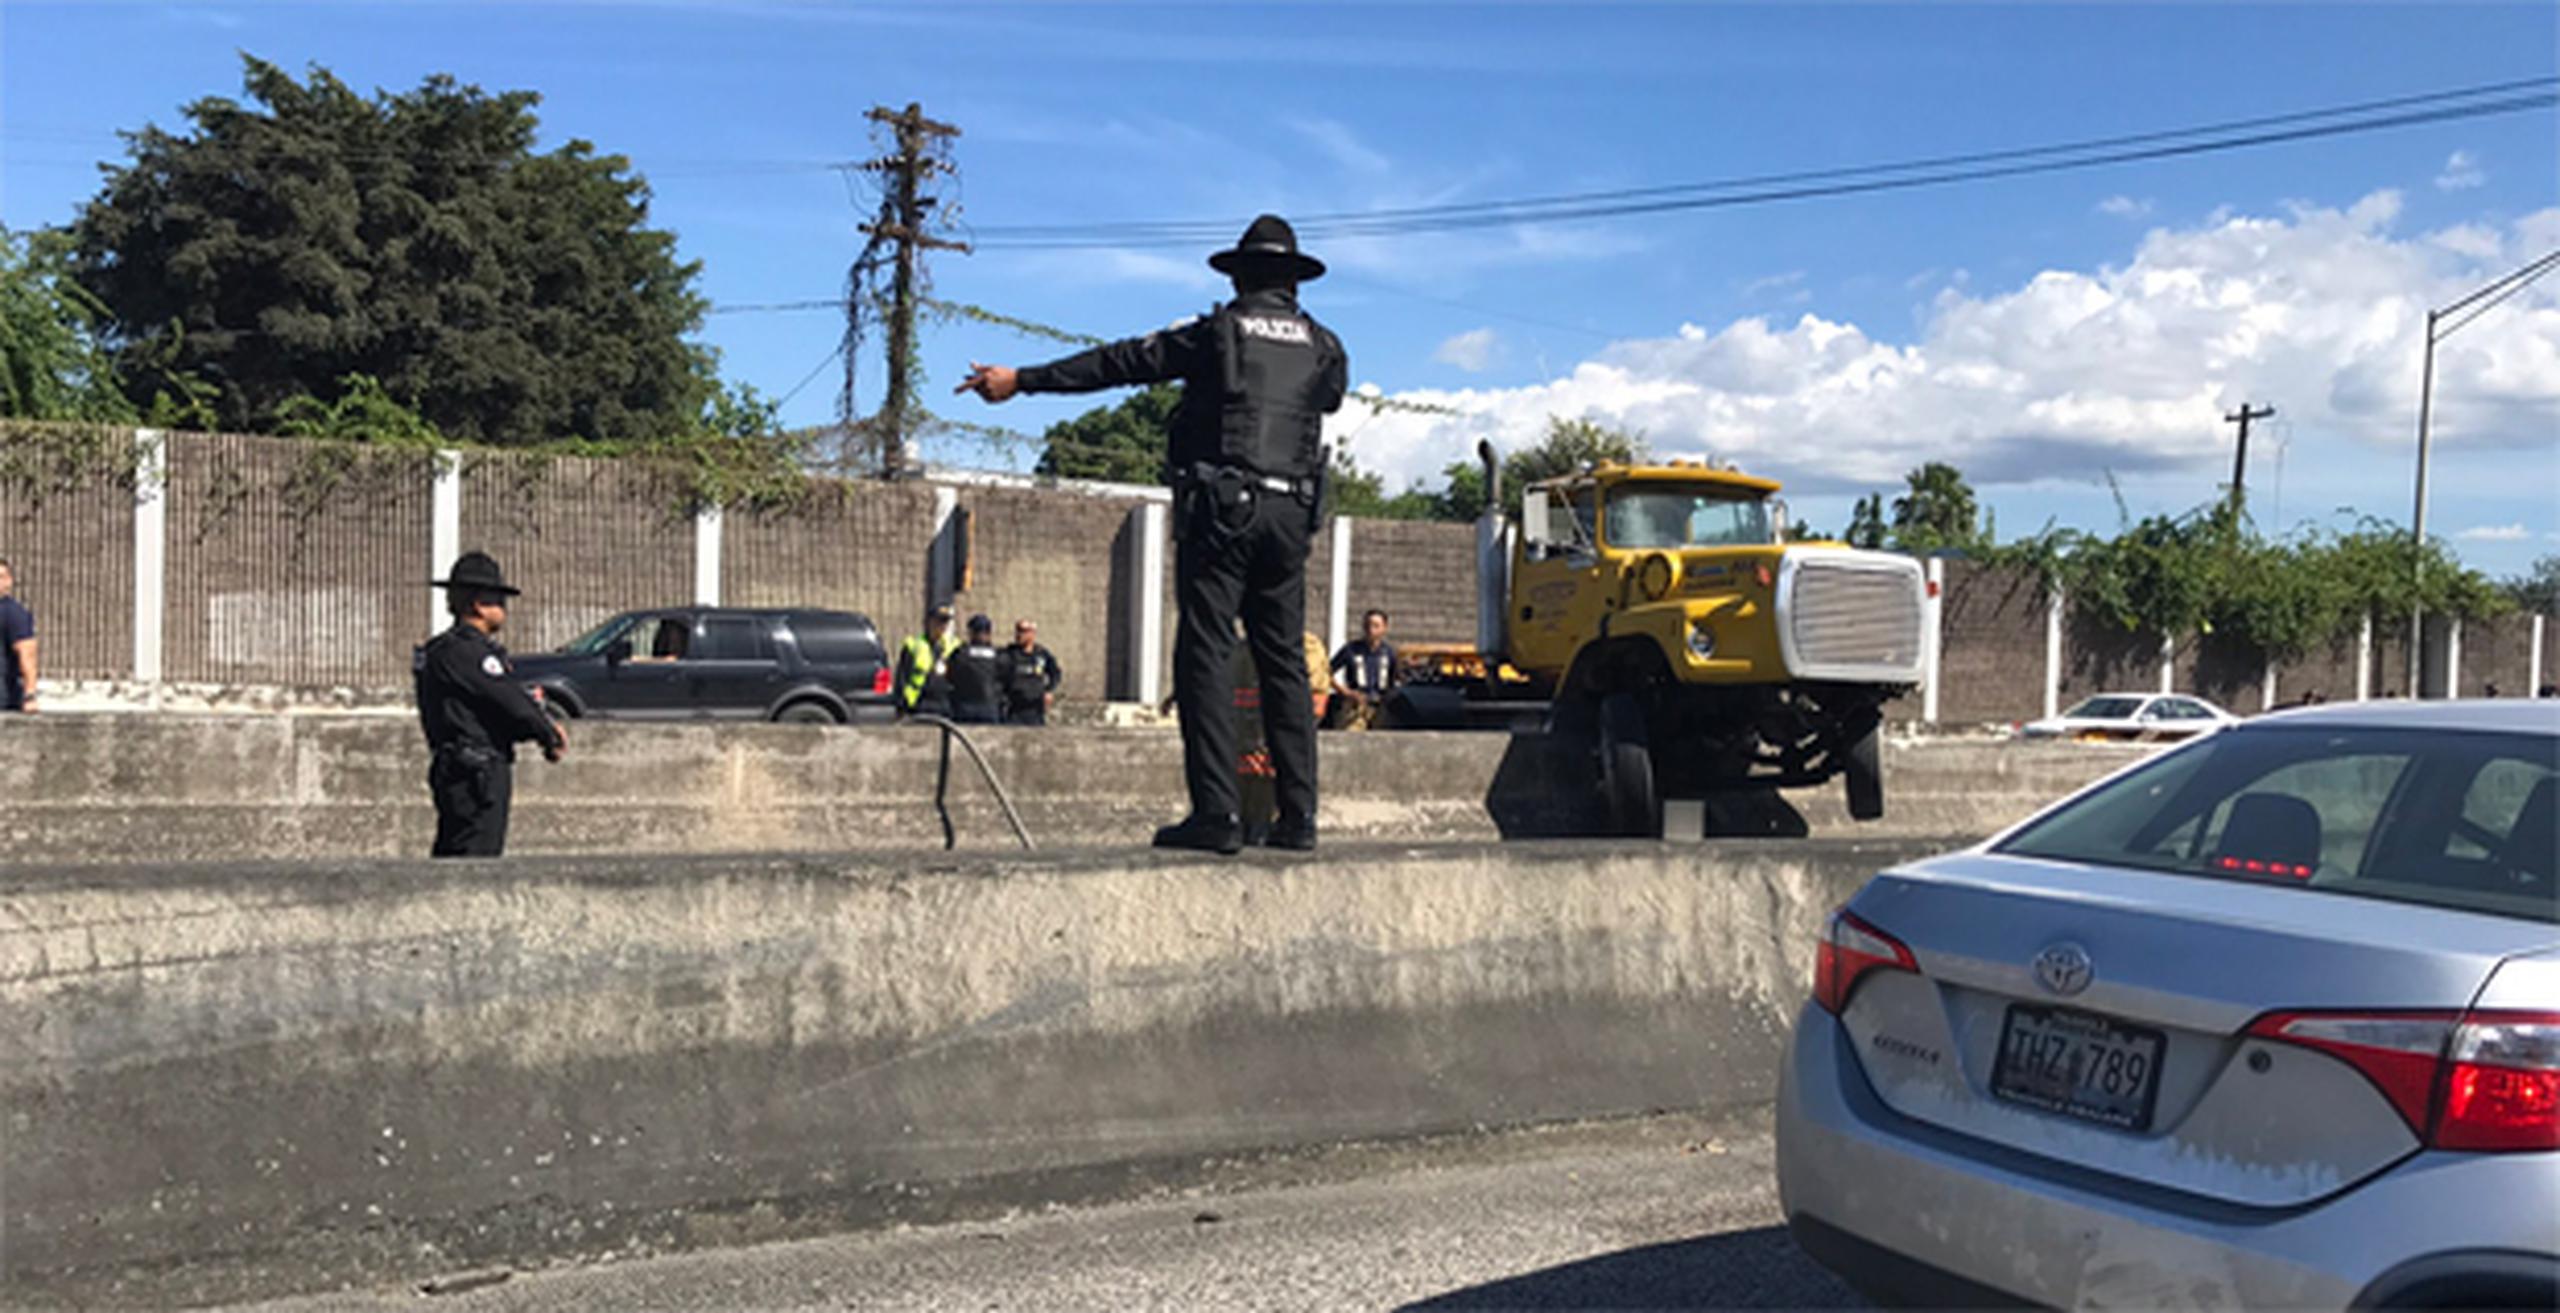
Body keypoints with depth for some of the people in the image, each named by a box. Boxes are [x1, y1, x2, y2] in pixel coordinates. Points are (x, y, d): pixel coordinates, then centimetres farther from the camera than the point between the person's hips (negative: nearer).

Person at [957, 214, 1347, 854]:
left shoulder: (1220, 331, 2)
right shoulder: (1325, 348, 12)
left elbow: (1121, 361, 2)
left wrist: (1022, 380, 7)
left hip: (1220, 511, -4)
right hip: (1291, 514, 4)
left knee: (1204, 655, -5)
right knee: (1284, 659, 8)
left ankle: (1215, 813, -12)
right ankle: (1299, 814, 5)